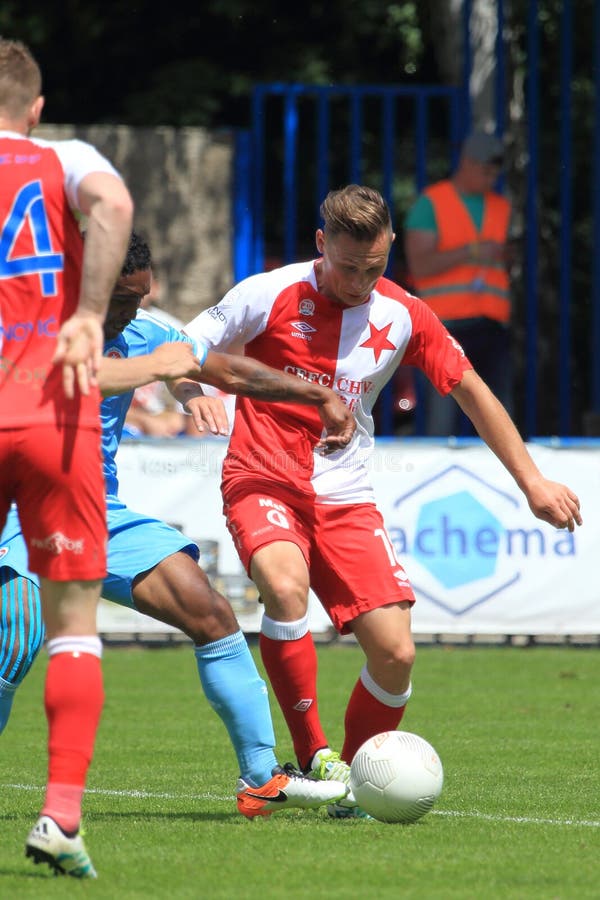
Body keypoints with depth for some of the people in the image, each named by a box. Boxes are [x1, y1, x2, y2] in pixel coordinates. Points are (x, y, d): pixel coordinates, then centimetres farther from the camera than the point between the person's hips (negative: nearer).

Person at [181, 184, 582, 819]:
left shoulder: (403, 315, 2)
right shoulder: (271, 295, -7)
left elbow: (471, 391, 13)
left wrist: (532, 481, 10)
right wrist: (191, 391, -24)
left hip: (347, 499, 3)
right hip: (265, 484, -3)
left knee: (395, 654, -11)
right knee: (286, 588, -35)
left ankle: (353, 778, 14)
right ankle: (313, 759, -21)